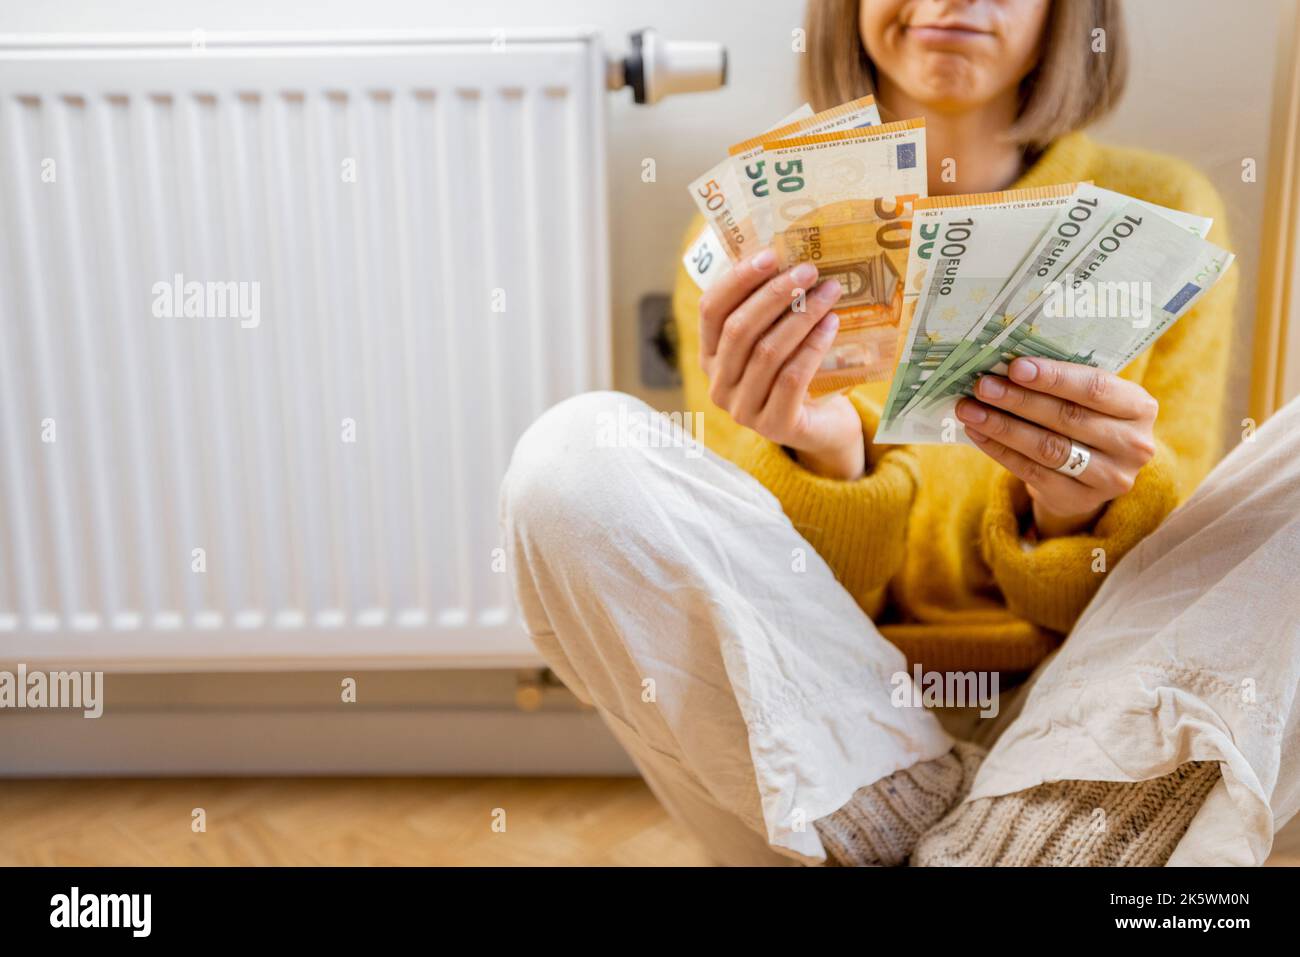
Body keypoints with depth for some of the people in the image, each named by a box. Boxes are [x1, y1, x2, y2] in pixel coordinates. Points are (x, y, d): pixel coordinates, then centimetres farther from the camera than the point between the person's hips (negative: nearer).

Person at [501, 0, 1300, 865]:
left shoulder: (1163, 209, 7)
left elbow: (1166, 587, 4)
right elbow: (781, 601, 1)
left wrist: (1079, 514, -19)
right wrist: (827, 462, -21)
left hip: (1086, 722, 1)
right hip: (836, 735, 0)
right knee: (579, 457, -21)